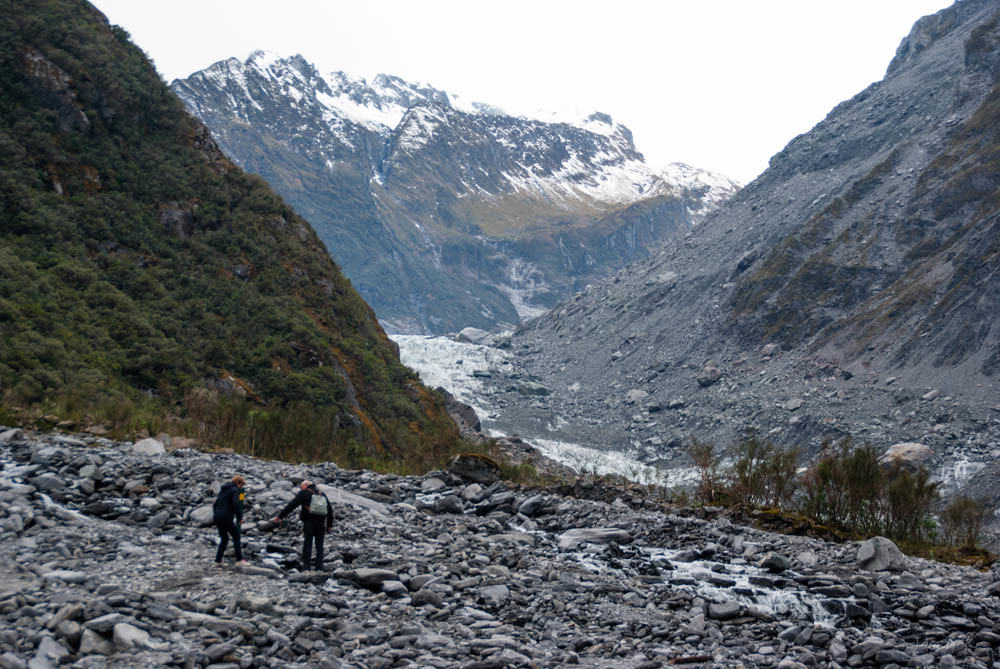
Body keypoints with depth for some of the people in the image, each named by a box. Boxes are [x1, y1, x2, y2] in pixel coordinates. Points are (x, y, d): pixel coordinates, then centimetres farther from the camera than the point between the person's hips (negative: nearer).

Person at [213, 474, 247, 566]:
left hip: (217, 517, 7)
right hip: (226, 518, -7)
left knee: (224, 539, 16)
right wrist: (240, 518, -8)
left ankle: (218, 561, 12)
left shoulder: (223, 490, 20)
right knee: (236, 537, 6)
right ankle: (239, 559, 5)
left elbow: (215, 504, 21)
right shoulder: (235, 490, -5)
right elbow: (236, 505, -18)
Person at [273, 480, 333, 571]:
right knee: (319, 545, 7)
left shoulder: (304, 493, 2)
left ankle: (306, 567, -2)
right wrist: (330, 525, 25)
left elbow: (291, 505, -4)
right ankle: (319, 568, 1)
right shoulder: (323, 495, 17)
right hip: (321, 523, 4)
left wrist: (279, 516, -5)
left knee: (307, 544, 3)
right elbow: (330, 511, 19)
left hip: (309, 523, -4)